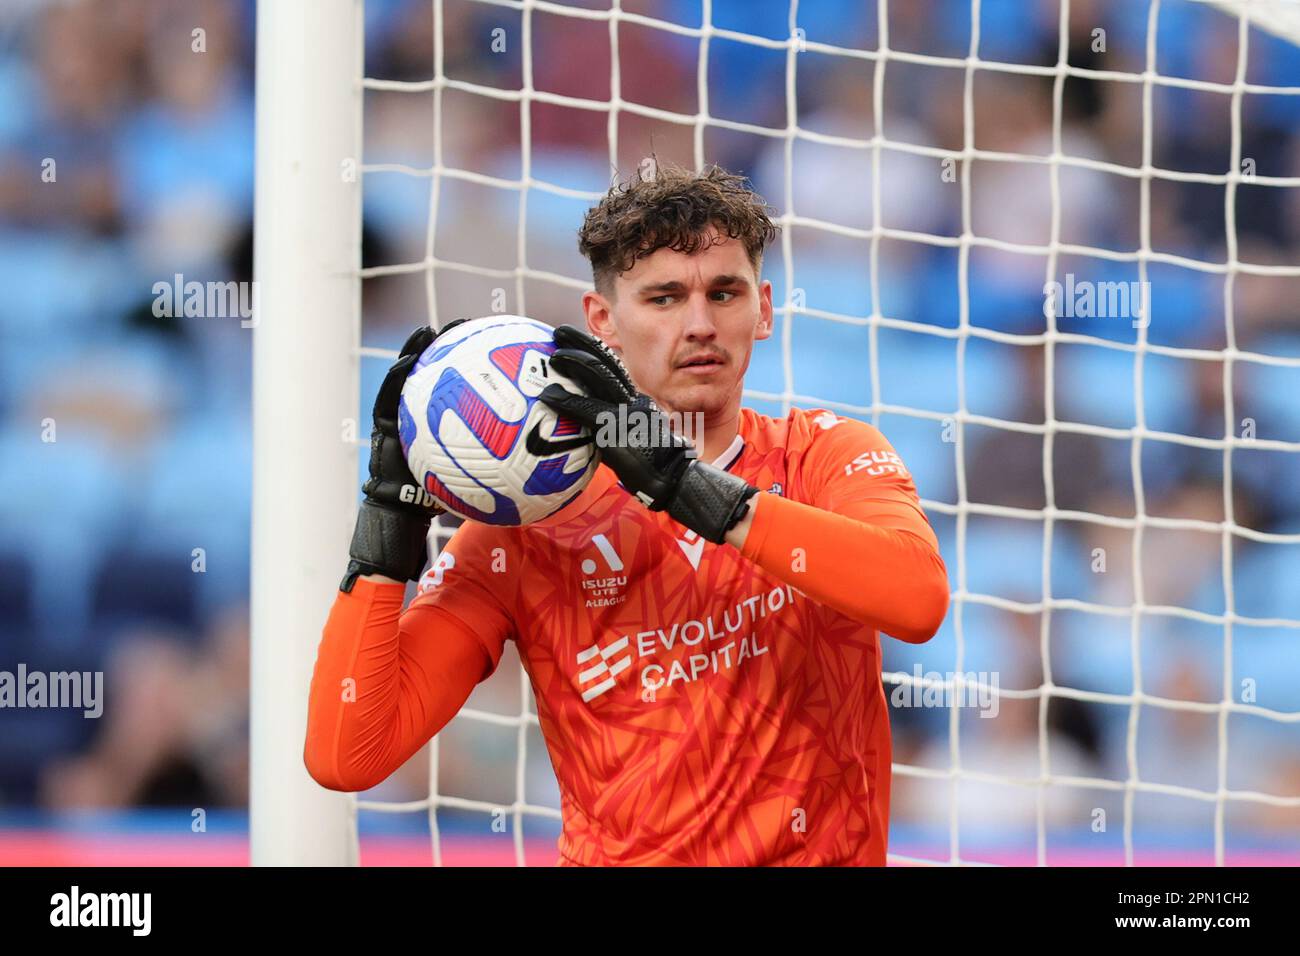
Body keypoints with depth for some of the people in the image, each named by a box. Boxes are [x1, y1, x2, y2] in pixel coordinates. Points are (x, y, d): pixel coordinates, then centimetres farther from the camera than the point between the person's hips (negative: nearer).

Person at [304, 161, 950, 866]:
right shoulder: (525, 533, 3)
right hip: (617, 857, 0)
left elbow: (918, 596, -17)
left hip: (823, 854, 1)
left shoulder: (826, 455, 5)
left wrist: (688, 484, -19)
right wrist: (391, 512, -8)